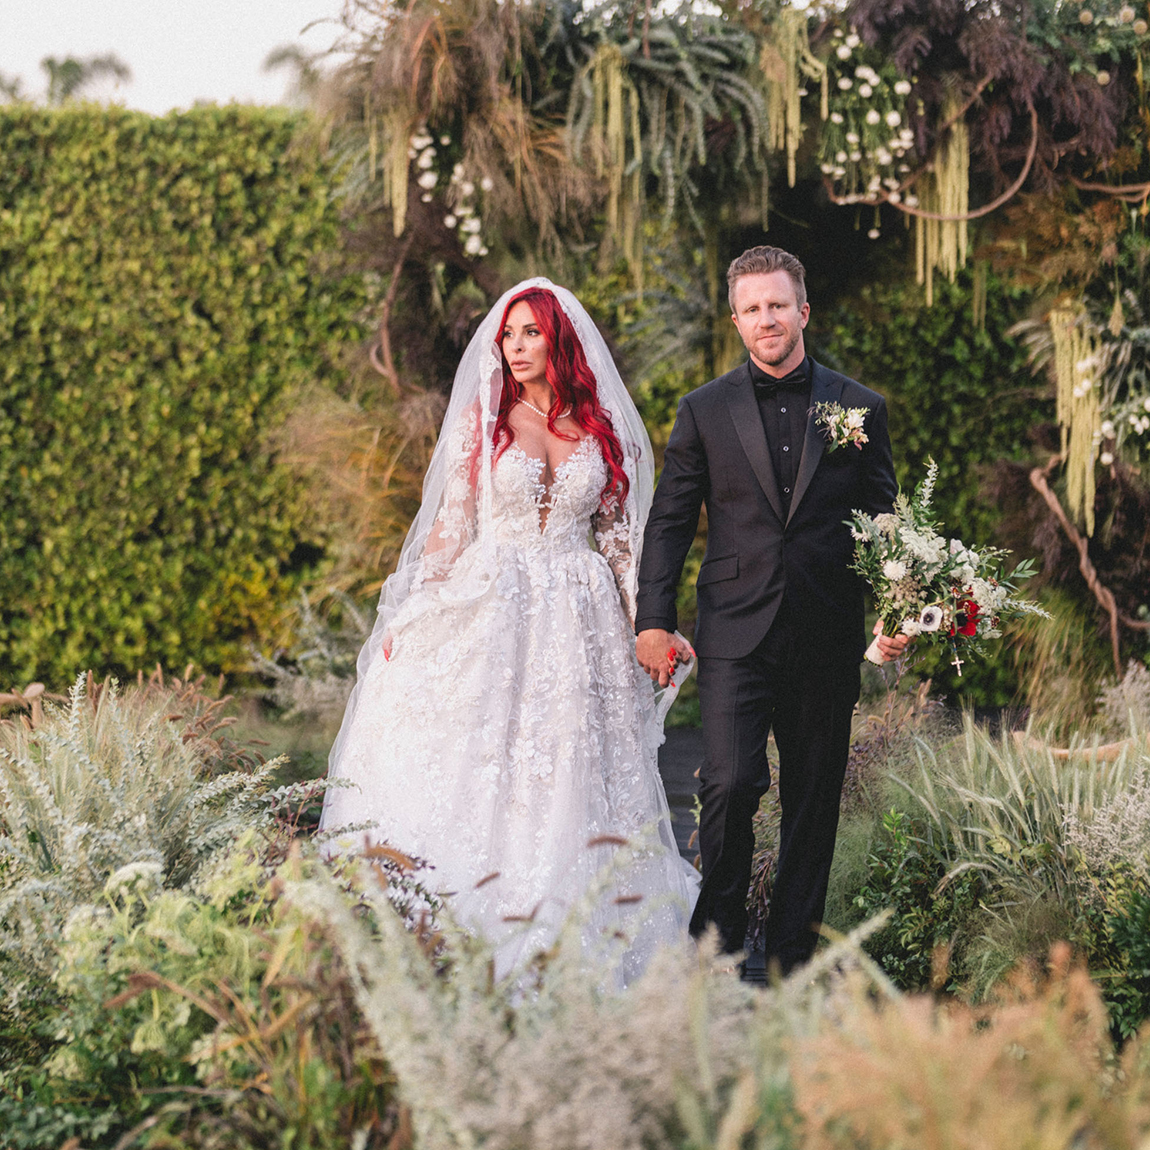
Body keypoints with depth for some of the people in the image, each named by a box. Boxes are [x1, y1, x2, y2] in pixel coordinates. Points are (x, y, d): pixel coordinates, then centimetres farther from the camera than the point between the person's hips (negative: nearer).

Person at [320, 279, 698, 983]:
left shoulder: (602, 428, 8)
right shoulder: (481, 419, 4)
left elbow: (619, 534, 12)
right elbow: (450, 523, 4)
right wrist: (412, 615, -2)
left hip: (580, 621, 2)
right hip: (490, 609, -1)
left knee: (571, 779, 0)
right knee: (475, 764, -6)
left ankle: (565, 945, 5)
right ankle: (474, 946, -3)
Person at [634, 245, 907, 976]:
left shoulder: (860, 408, 7)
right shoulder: (705, 411, 6)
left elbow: (882, 522, 8)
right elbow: (671, 522, 8)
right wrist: (653, 620, 1)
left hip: (827, 638, 1)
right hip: (736, 633, -1)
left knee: (814, 801, 6)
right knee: (731, 785, -14)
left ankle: (793, 959, 17)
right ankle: (717, 947, 4)